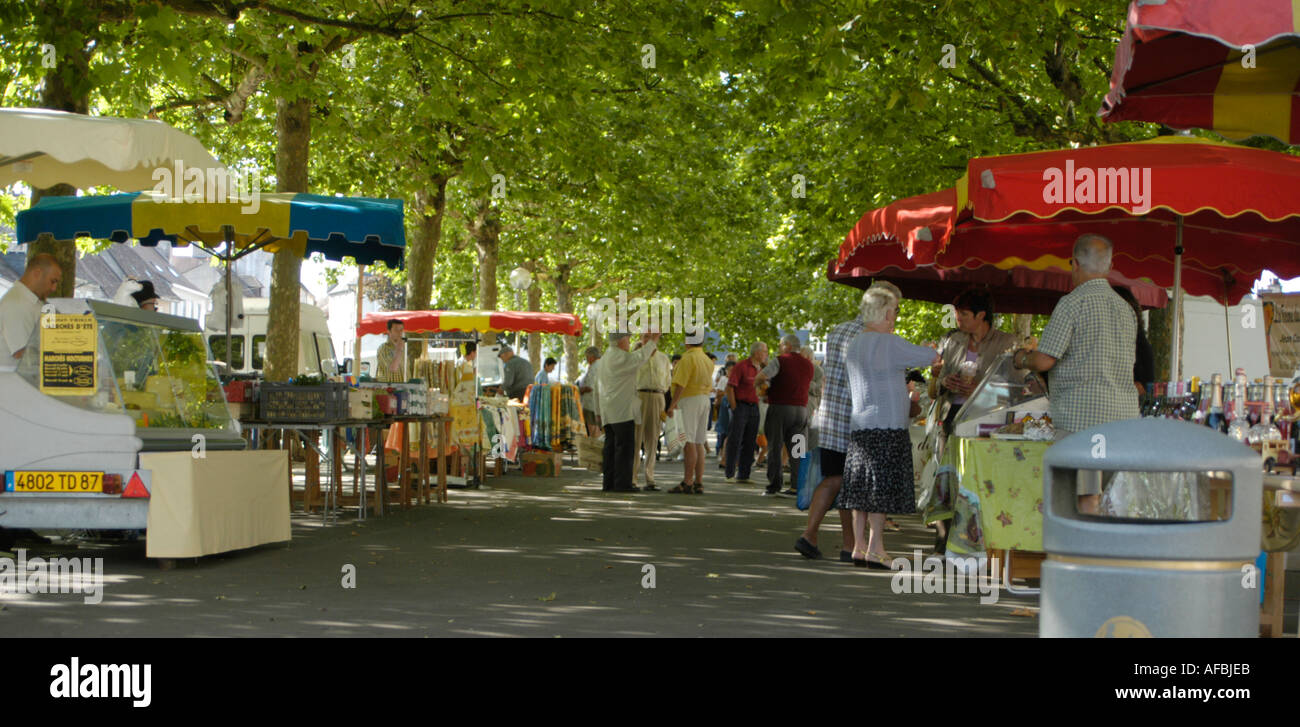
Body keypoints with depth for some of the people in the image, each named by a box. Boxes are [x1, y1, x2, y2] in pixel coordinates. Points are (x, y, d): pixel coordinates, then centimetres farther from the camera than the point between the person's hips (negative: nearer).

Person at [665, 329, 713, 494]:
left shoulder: (687, 359, -12)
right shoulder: (707, 360, 14)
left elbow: (680, 384, -18)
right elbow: (706, 383, 15)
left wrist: (672, 404, -17)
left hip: (689, 400, -8)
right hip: (705, 399, 8)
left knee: (689, 442, -10)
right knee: (698, 443, 10)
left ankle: (687, 482, -13)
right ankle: (699, 483, 9)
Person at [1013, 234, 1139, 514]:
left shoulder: (1072, 303, -8)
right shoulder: (1126, 308, 15)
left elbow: (1044, 361, -12)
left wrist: (1022, 358, 11)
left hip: (1083, 413, -7)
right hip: (1124, 414, 7)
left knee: (1087, 498, -6)